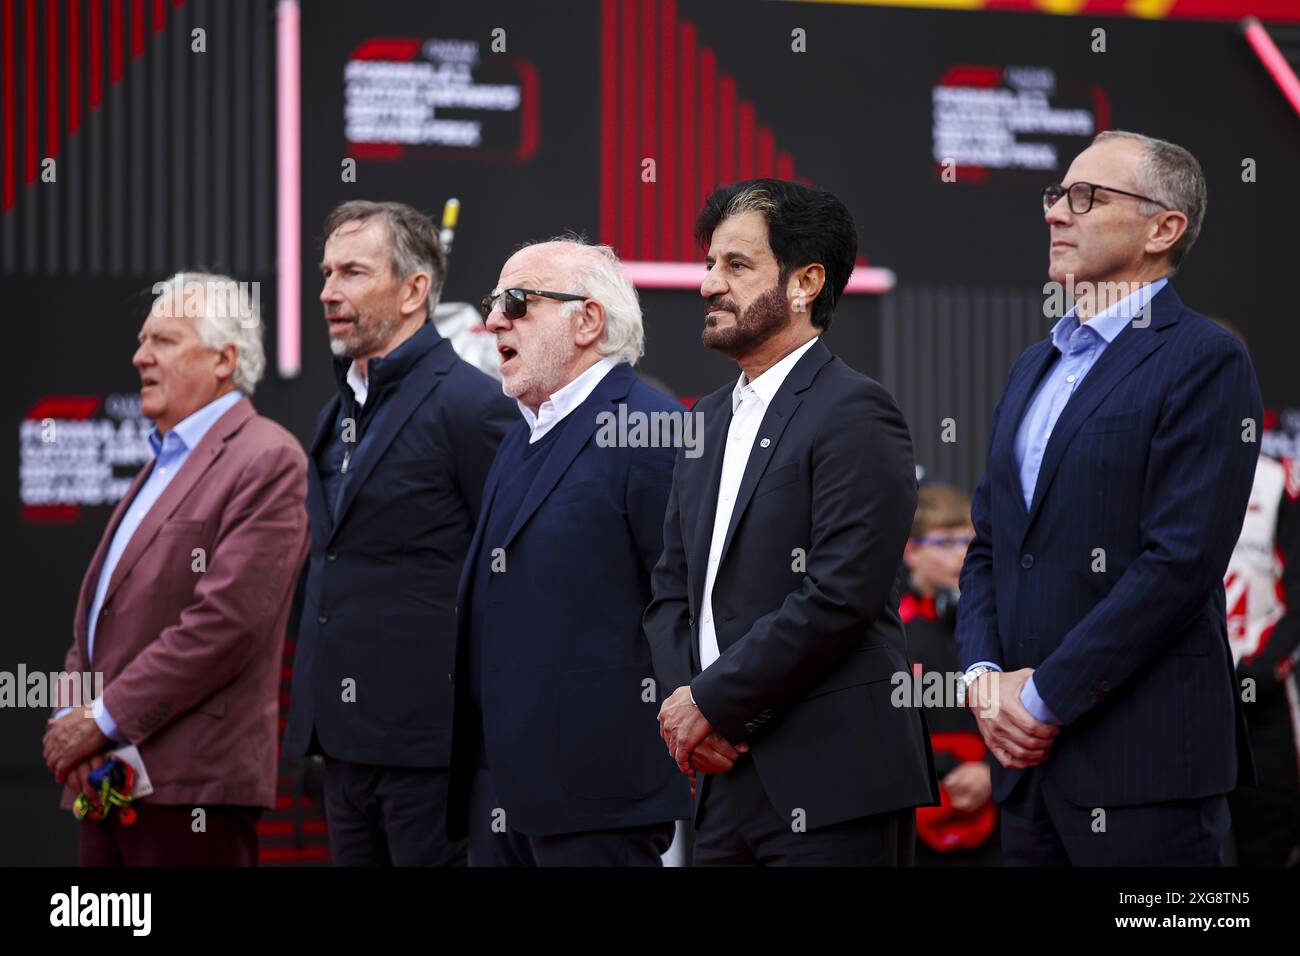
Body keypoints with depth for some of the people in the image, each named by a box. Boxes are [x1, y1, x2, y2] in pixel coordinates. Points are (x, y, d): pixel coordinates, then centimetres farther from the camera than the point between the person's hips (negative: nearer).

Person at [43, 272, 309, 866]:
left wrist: (105, 721, -15)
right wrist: (70, 718, 2)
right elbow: (95, 617, 20)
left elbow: (227, 620, -17)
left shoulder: (267, 461, -7)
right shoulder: (162, 464, 22)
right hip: (110, 781, 8)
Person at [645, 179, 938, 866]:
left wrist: (711, 702, -12)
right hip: (728, 781, 8)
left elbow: (840, 597, -17)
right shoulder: (711, 418, 18)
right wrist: (681, 698, -1)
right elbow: (672, 587, 18)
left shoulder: (856, 415, -9)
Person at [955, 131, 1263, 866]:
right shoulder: (1035, 366, 19)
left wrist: (1046, 695, -13)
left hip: (1144, 759, -7)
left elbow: (1182, 561, -15)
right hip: (1031, 751, 7)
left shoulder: (1205, 362, -7)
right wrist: (984, 675, 1)